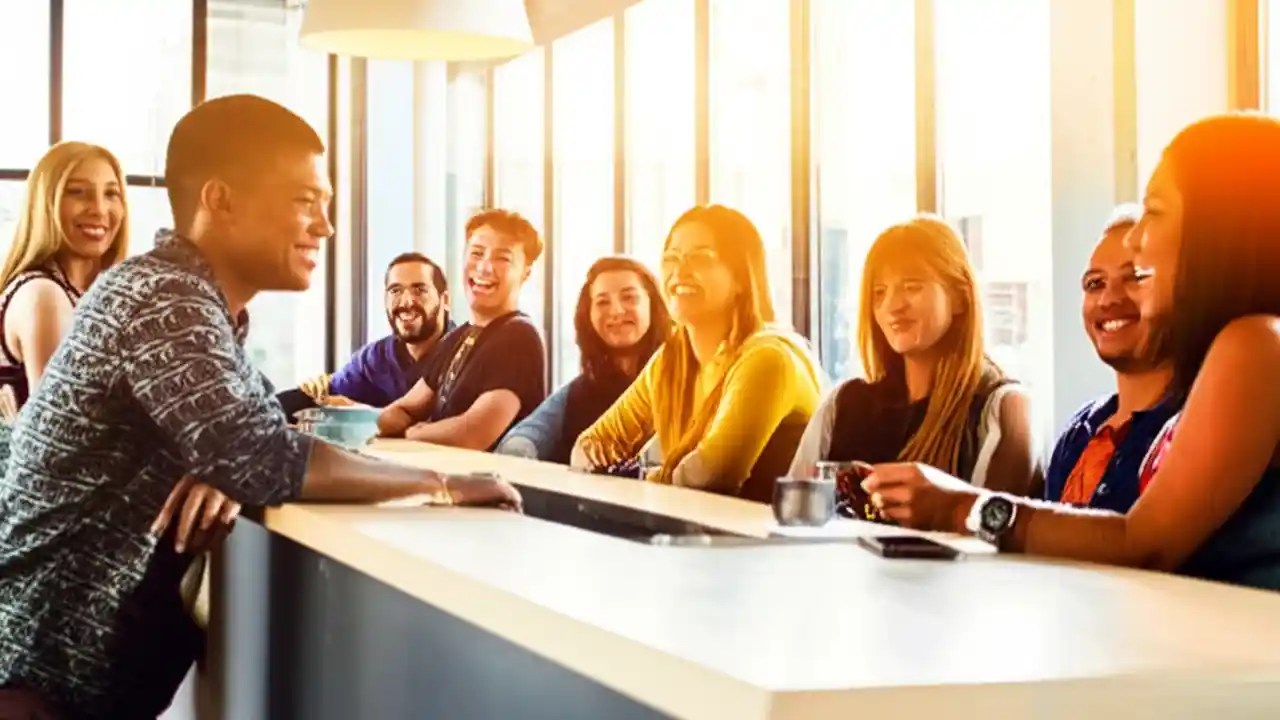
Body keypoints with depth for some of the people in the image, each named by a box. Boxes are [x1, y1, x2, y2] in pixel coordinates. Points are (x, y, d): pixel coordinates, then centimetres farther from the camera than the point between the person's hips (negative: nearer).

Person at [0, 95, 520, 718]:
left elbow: (244, 447, 9)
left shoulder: (197, 300, 10)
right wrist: (441, 484, -17)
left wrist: (229, 474, -15)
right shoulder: (164, 300, -20)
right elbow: (266, 464, -29)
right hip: (63, 661, -8)